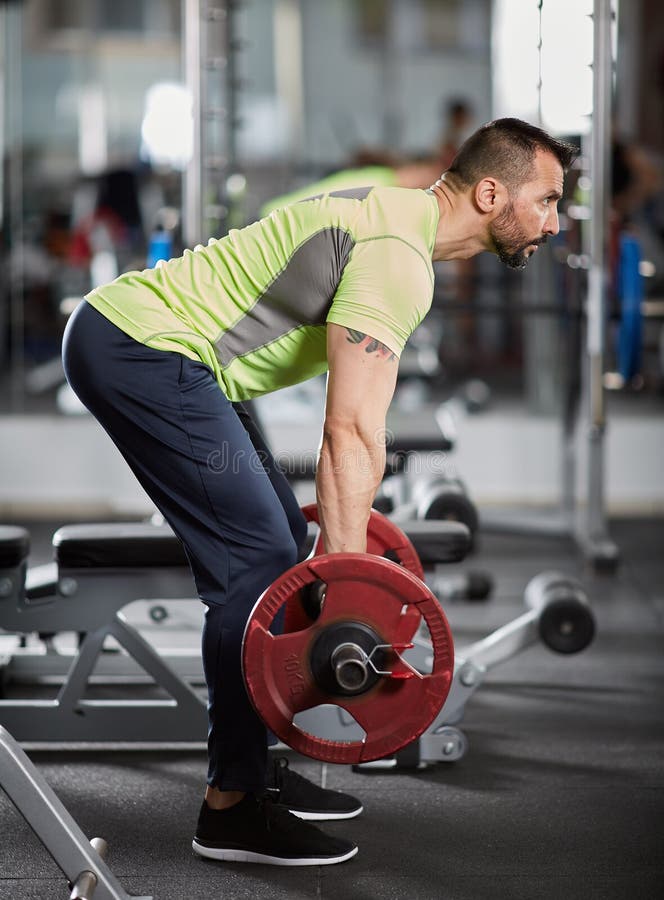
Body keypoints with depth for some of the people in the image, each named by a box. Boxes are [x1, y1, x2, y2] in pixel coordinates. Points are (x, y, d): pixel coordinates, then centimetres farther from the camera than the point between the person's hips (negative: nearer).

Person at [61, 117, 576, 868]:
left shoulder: (396, 221, 15)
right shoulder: (397, 258, -18)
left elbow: (353, 425, 21)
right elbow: (352, 432, -24)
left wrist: (342, 558, 25)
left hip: (129, 339, 11)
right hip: (138, 348, -11)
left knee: (278, 541, 14)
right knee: (256, 561, -11)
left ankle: (255, 769, 21)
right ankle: (232, 806, -3)